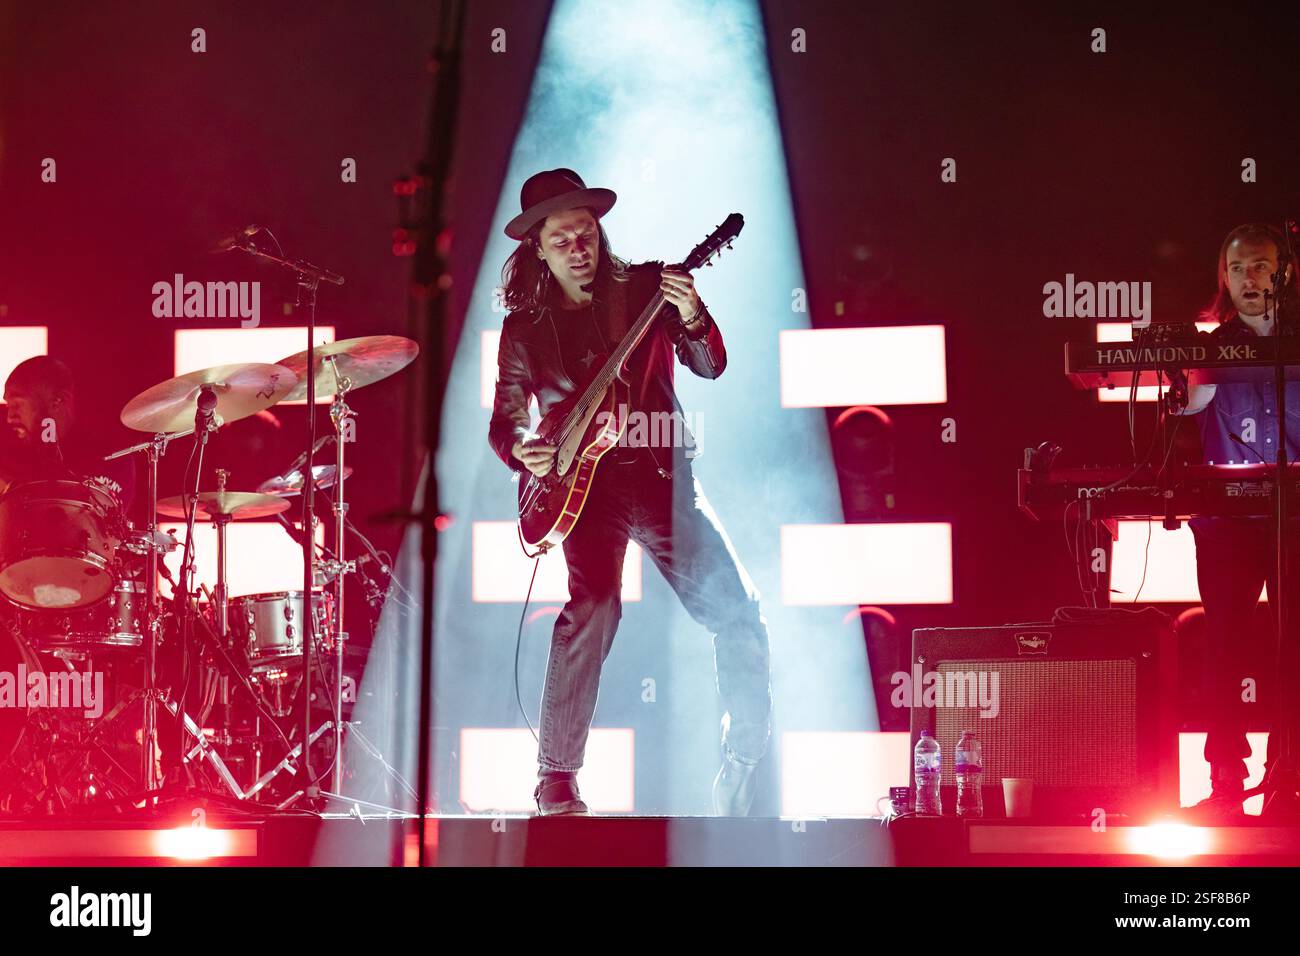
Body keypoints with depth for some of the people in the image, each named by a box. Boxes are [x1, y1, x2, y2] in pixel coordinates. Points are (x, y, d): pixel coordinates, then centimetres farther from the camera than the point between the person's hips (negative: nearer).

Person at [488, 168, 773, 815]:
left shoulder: (644, 289, 4)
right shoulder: (524, 327, 7)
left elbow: (711, 367, -2)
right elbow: (504, 419, 11)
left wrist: (692, 319, -22)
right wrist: (522, 449, -12)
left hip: (664, 476, 2)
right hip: (584, 485, -2)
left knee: (740, 617, -6)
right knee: (593, 604, -27)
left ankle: (743, 770, 10)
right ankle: (555, 783, -21)